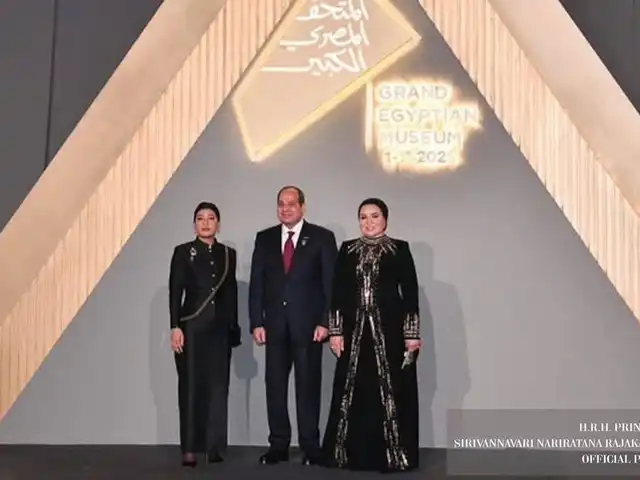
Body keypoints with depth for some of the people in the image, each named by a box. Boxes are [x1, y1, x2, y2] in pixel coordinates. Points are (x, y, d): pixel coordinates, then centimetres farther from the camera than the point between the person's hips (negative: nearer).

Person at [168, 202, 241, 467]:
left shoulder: (228, 254, 9)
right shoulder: (183, 252, 1)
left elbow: (231, 293, 10)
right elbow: (175, 291, -4)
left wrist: (234, 328, 6)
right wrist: (175, 327, -12)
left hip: (220, 328, 3)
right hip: (192, 327, -3)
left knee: (218, 386, 2)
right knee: (190, 385, -1)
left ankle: (214, 446, 9)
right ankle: (189, 449, 3)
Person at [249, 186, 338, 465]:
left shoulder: (322, 238, 1)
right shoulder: (264, 238, 10)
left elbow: (331, 283, -2)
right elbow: (256, 283, 7)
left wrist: (325, 322, -10)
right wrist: (256, 322, -1)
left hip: (308, 324, -3)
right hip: (275, 324, 3)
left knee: (308, 385, 3)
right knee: (275, 385, 5)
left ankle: (310, 447, 11)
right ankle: (278, 445, 13)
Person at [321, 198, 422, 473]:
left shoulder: (400, 249, 3)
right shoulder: (347, 250, 10)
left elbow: (410, 292, -1)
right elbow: (338, 292, 7)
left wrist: (412, 334, -7)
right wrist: (335, 331, -1)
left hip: (389, 329, -2)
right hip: (355, 329, 2)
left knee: (390, 392, 0)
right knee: (354, 393, 5)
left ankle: (392, 453, 9)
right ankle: (353, 453, 13)